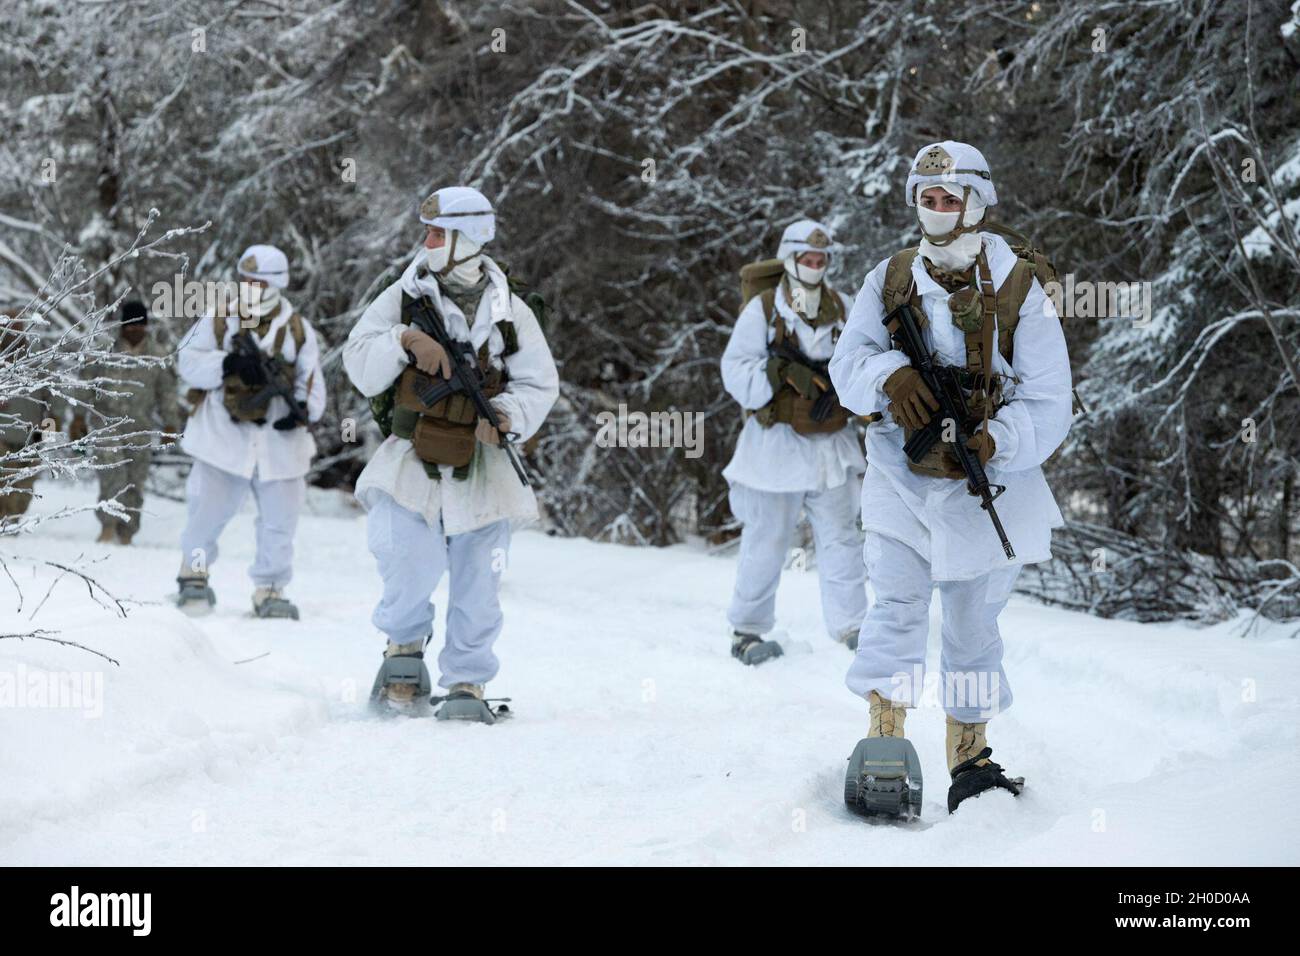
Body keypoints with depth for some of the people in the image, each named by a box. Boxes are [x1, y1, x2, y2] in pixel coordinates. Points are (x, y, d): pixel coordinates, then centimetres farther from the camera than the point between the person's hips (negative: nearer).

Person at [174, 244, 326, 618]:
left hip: (279, 437, 1)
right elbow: (187, 360, -1)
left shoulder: (298, 331, 5)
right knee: (208, 510, 2)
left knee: (280, 519, 3)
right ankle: (194, 573, 26)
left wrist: (302, 408, -17)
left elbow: (312, 380, 4)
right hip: (223, 433, -1)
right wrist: (227, 364, -17)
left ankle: (270, 590, 17)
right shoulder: (219, 320, 2)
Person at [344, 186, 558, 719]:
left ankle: (466, 682, 16)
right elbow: (358, 365, 0)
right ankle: (405, 646, 6)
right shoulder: (403, 298, 6)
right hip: (411, 457, -1)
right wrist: (404, 339, -16)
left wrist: (507, 415, -13)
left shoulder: (509, 312, 6)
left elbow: (540, 384, 6)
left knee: (477, 584, 0)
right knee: (408, 562, -21)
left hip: (481, 465, 1)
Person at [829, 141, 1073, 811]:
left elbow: (1047, 405, -9)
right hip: (900, 476, 1)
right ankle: (883, 748, -4)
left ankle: (970, 759, 20)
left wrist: (995, 442, -27)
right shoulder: (889, 280, 2)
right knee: (896, 605, -9)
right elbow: (848, 364, -6)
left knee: (973, 625, 8)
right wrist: (889, 373, -28)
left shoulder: (1018, 291, -6)